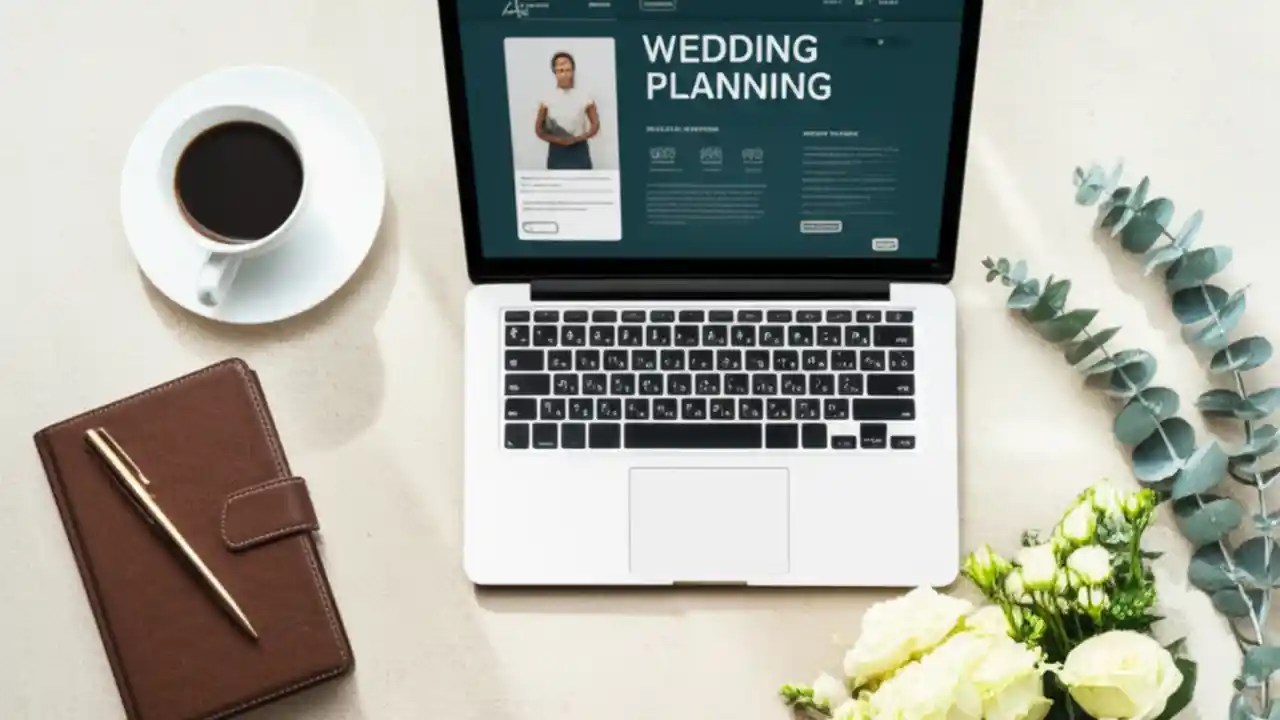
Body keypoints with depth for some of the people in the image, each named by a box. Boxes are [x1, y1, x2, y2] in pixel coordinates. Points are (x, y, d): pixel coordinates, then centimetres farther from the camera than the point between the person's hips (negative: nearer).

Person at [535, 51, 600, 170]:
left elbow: (595, 124, 5)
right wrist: (555, 139, -14)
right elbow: (538, 128, 3)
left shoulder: (584, 96, -2)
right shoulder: (547, 98, -1)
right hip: (557, 151, 0)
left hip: (579, 150, 0)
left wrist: (578, 138, -12)